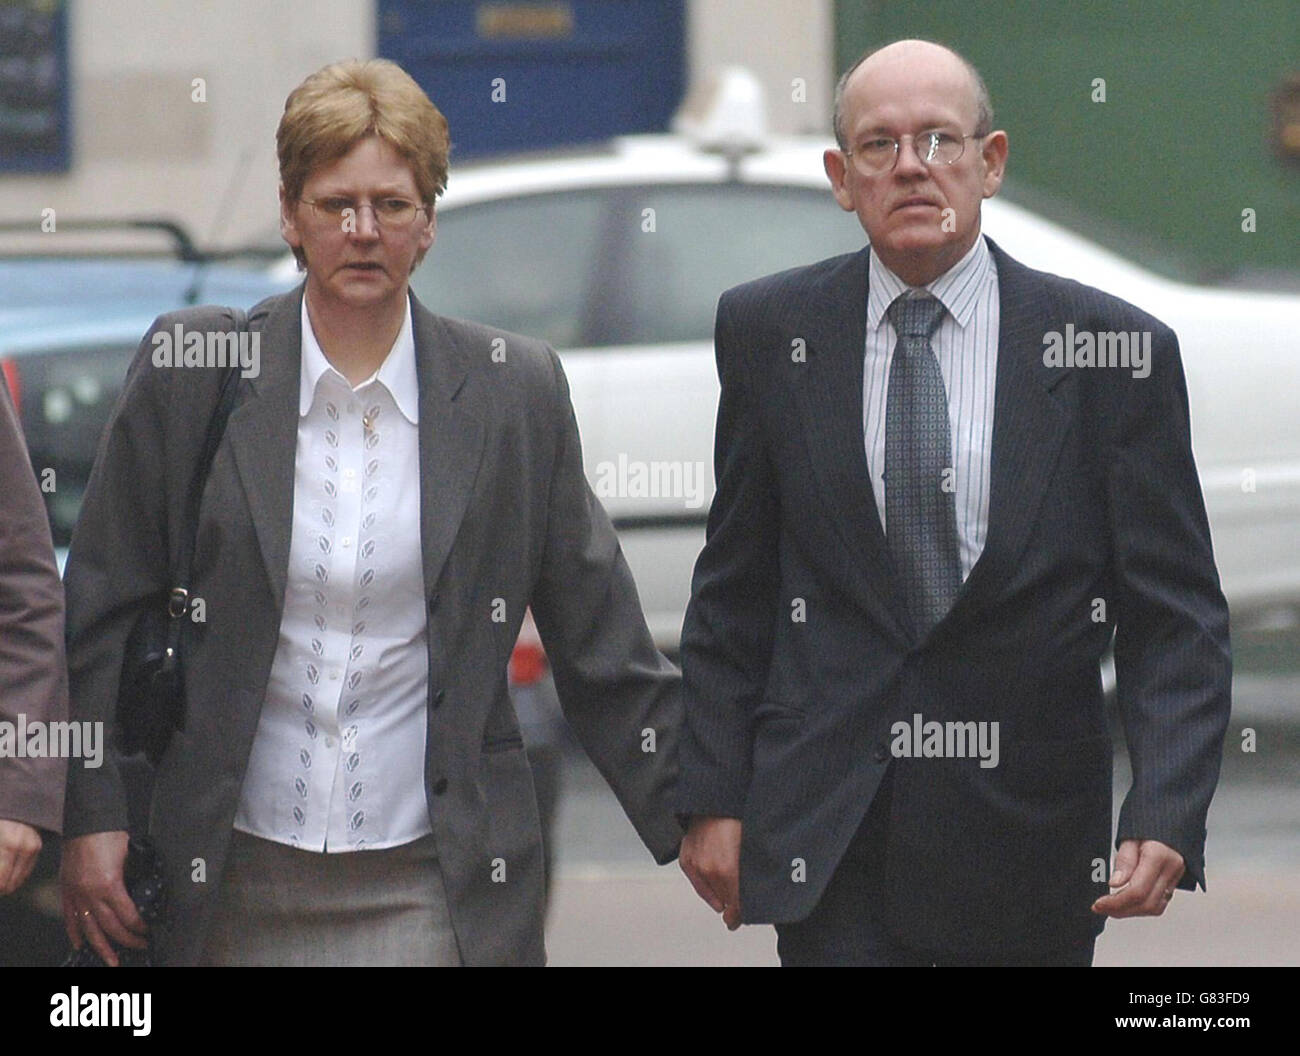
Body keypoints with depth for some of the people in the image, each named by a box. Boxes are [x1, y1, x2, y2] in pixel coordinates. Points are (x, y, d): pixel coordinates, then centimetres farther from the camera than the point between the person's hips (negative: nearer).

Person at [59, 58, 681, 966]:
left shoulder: (517, 390, 3)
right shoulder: (191, 372, 1)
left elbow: (602, 645, 9)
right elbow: (103, 612, 6)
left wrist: (695, 814, 6)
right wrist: (93, 815, 1)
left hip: (429, 887, 0)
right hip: (233, 882, 0)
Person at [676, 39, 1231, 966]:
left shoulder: (1114, 348, -2)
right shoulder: (770, 331, 4)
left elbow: (1176, 619, -3)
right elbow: (733, 593, 10)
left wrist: (1167, 816, -16)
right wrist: (713, 796, 4)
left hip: (1028, 844, 0)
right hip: (829, 842, 0)